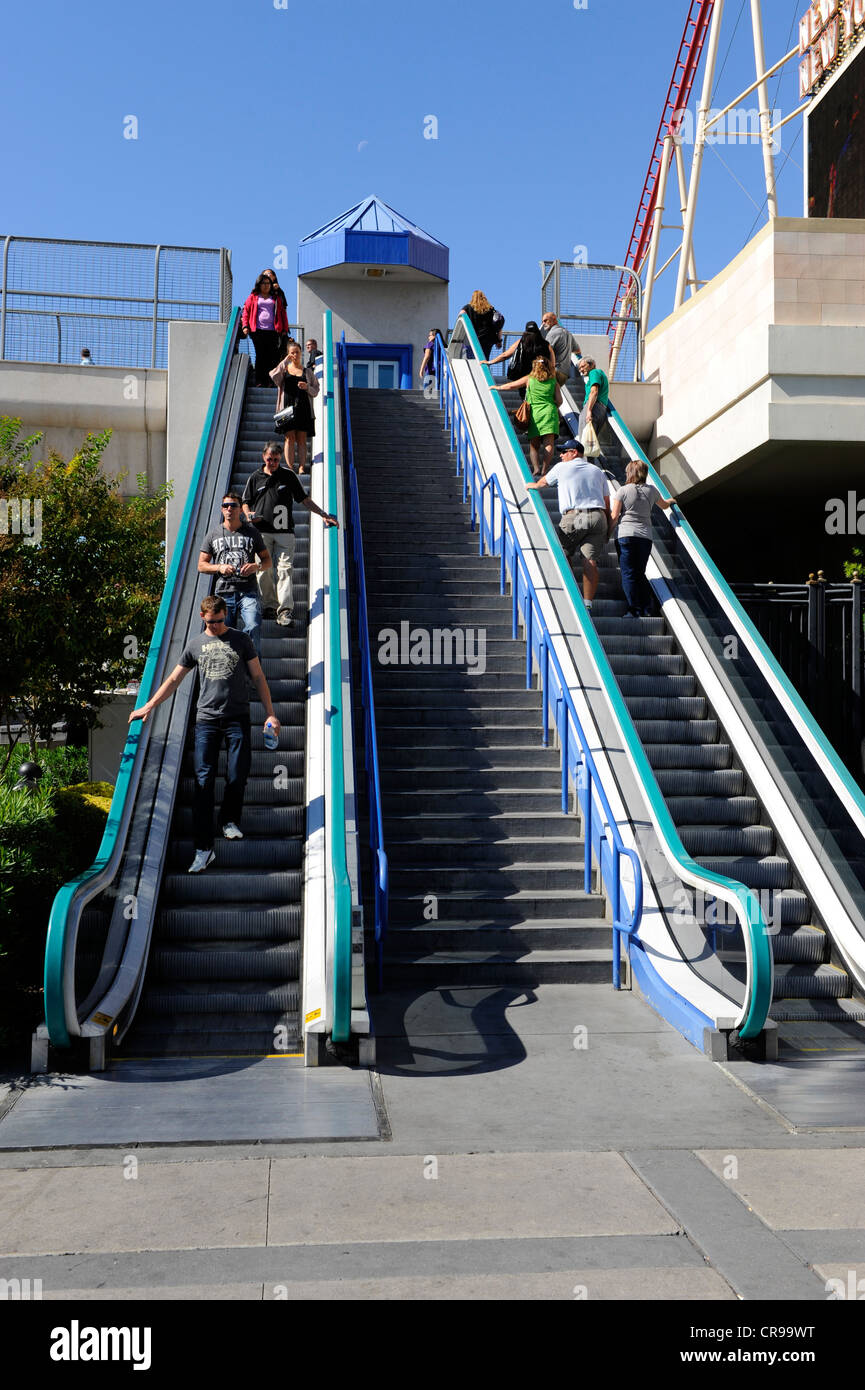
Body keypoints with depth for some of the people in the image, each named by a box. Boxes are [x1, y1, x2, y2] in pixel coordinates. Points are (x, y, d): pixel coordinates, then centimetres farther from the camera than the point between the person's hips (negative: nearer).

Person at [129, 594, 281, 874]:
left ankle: (229, 820, 27)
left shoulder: (240, 640, 8)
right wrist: (148, 707, 15)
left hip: (237, 717, 0)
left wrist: (270, 713, 2)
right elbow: (174, 679, 18)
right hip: (206, 718, 1)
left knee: (237, 777, -3)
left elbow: (258, 677, 8)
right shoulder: (196, 644, 12)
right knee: (204, 780, -7)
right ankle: (204, 848, -7)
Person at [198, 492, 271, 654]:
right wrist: (219, 567, -8)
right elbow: (201, 566, 12)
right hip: (224, 593, 1)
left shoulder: (252, 533, 11)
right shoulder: (213, 535, 11)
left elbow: (267, 560, 15)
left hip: (248, 592, -1)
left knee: (253, 628, -22)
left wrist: (257, 567, -8)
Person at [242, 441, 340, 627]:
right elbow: (246, 503, 17)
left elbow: (304, 499, 14)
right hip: (261, 531, 1)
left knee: (284, 569, -11)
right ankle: (269, 605, 10)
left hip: (284, 531, -1)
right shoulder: (255, 478, 11)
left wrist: (323, 514, 5)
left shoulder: (289, 476, 10)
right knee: (263, 571, -1)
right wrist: (249, 515, -5)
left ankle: (285, 610, -17)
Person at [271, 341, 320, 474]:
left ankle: (302, 467, -6)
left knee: (301, 439, -2)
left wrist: (307, 387, -8)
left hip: (303, 407, 1)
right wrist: (285, 361, -8)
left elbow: (316, 391, 13)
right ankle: (290, 467, -9)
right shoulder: (284, 369, 13)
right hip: (288, 407, -1)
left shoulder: (307, 371, 16)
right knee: (290, 438, -7)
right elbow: (274, 377, -9)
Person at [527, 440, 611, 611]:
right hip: (598, 517, 3)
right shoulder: (598, 471, 21)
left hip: (573, 516, -3)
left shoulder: (562, 467, 11)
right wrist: (608, 529, 23)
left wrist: (531, 485, 52)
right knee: (590, 560, -3)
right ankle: (588, 604, -9)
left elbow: (543, 482, 30)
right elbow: (607, 503, 19)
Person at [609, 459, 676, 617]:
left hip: (625, 535, -3)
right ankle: (644, 608, 8)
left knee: (628, 574, -1)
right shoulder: (651, 490, 9)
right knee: (640, 573, 15)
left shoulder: (623, 491, -3)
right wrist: (671, 500, 52)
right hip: (645, 536, 4)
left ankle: (633, 609, -6)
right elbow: (664, 505, 30)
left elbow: (614, 517, -7)